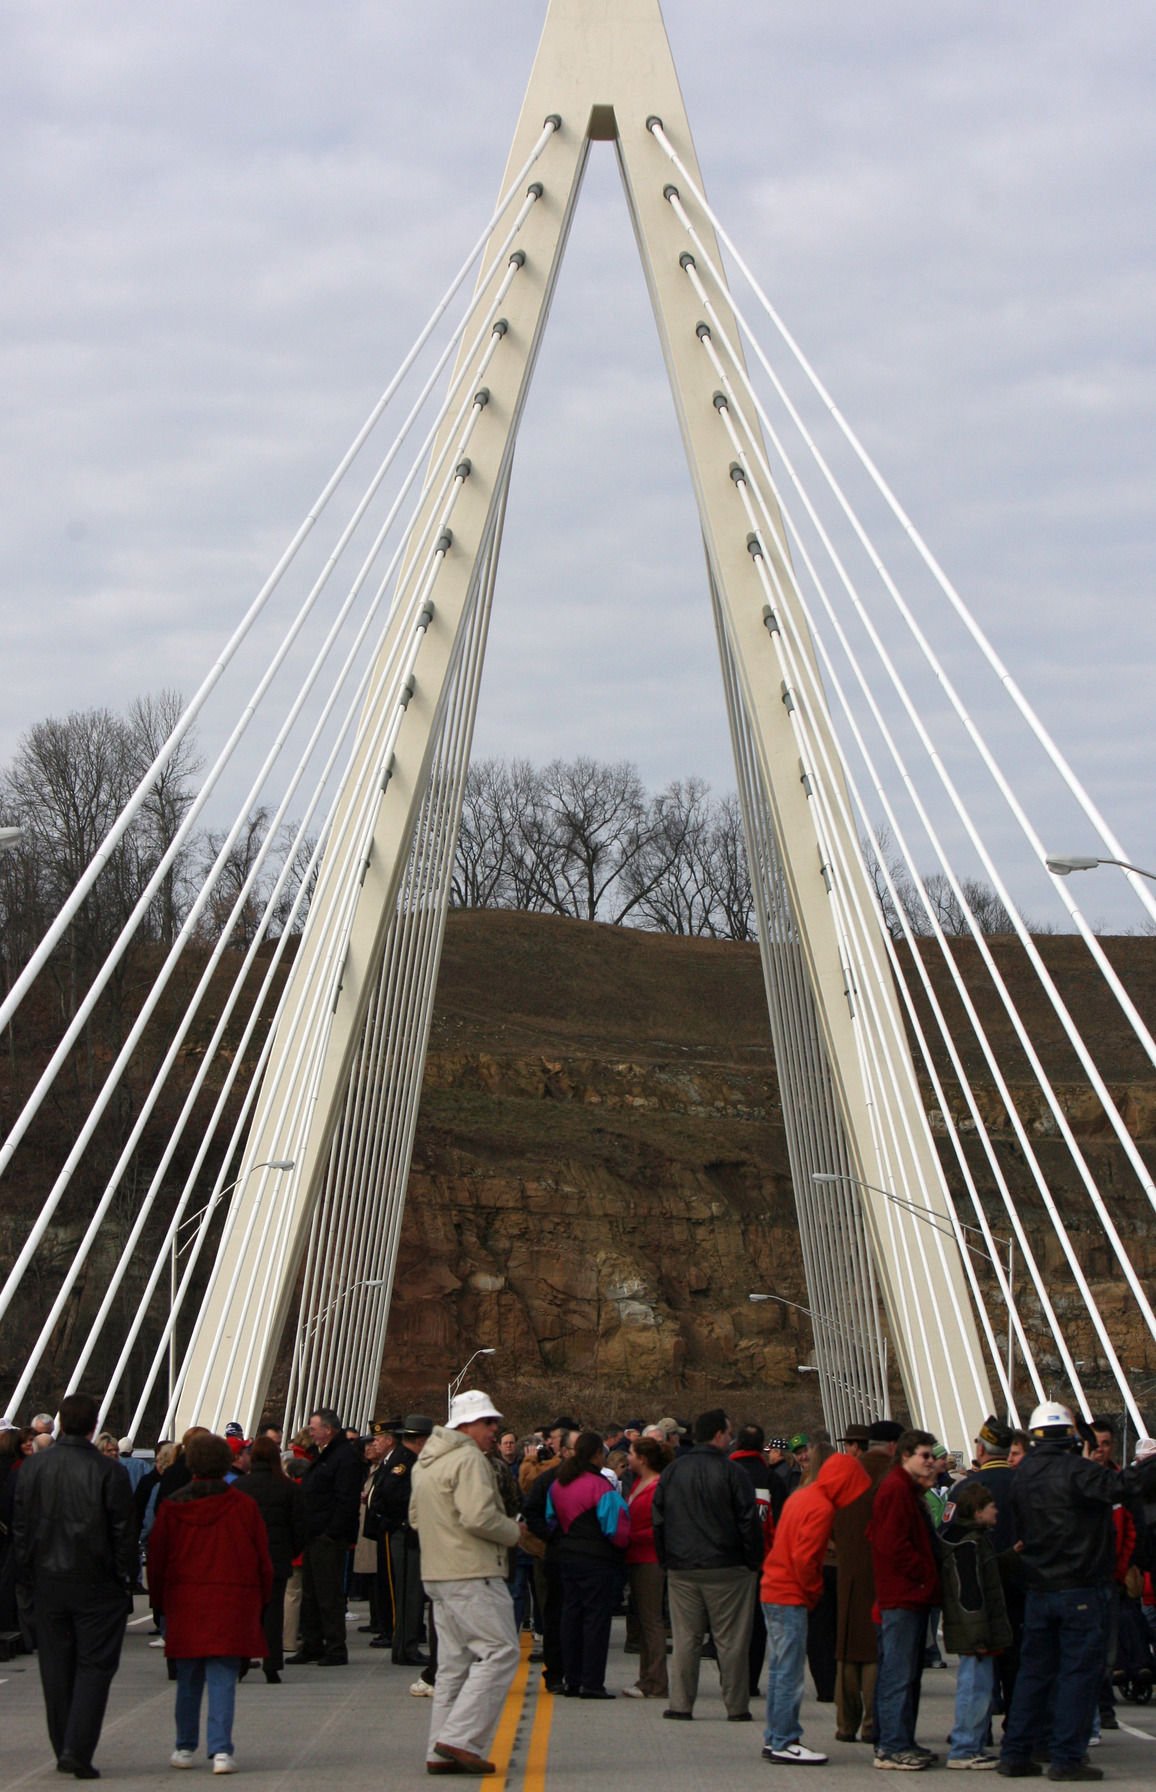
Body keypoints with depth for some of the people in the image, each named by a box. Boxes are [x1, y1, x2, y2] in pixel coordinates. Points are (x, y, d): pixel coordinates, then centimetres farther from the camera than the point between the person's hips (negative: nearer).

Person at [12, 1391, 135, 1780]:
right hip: (97, 1586, -3)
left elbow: (20, 1530, 4)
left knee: (56, 1670, 13)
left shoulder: (31, 1468, 0)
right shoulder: (108, 1471, -11)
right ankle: (78, 1752, -9)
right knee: (94, 1667, 2)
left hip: (47, 1584, 3)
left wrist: (25, 1584, 11)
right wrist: (126, 1579, 2)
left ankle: (64, 1751, 19)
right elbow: (124, 1533, -8)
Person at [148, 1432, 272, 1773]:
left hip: (185, 1604, 1)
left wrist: (161, 1601, 15)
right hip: (232, 1604, -1)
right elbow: (263, 1560, 1)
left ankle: (185, 1748, 21)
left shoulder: (172, 1508, -1)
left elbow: (156, 1559, 4)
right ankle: (221, 1750, -10)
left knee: (188, 1681, 14)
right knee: (223, 1680, -1)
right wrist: (259, 1600, 13)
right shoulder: (244, 1506, -3)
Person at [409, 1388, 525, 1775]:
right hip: (473, 1575, -10)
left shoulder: (426, 1462, 18)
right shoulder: (469, 1459, -14)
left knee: (454, 1662, 13)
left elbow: (416, 1517, 25)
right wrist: (513, 1532, -7)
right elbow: (479, 1517, -23)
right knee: (500, 1652, -9)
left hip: (437, 1575, 10)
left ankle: (441, 1752, 12)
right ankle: (461, 1738, -16)